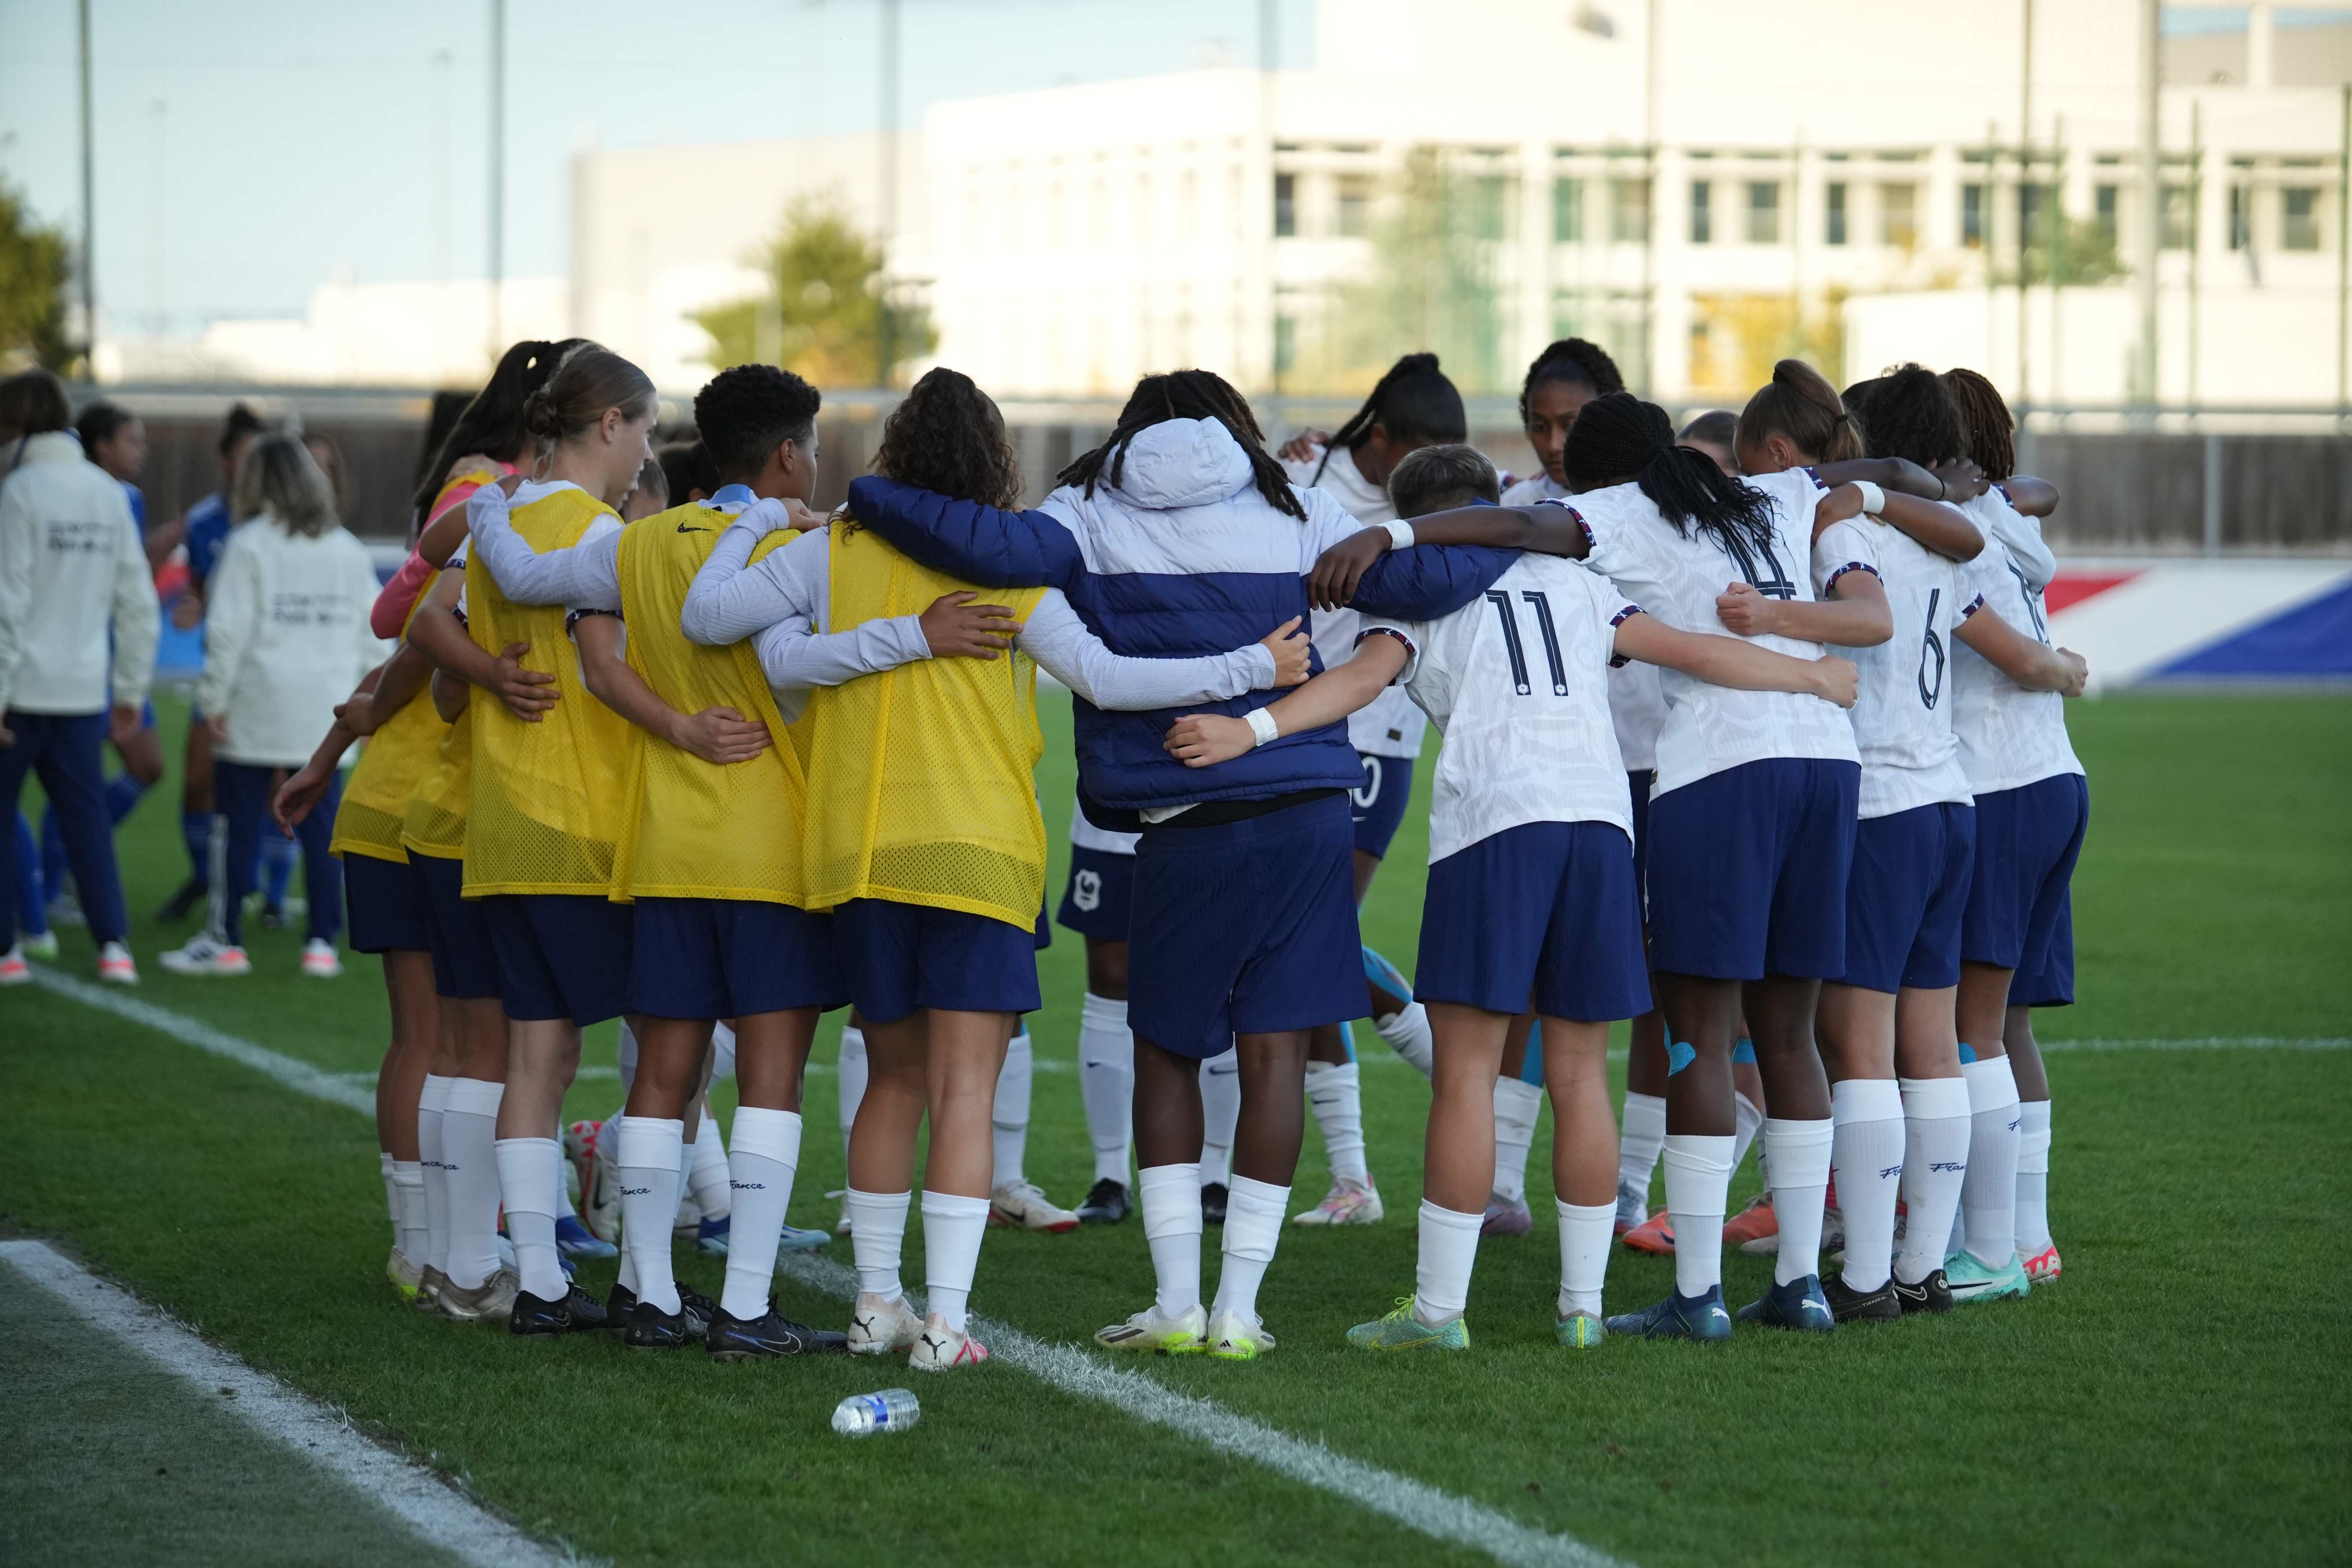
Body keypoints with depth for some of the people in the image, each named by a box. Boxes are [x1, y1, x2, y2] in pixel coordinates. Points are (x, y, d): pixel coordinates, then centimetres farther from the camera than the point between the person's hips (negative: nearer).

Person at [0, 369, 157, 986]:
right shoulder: (107, 492, 8)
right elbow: (139, 603, 11)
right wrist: (130, 691, 17)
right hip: (85, 689, 5)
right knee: (86, 818, 8)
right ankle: (114, 945, -2)